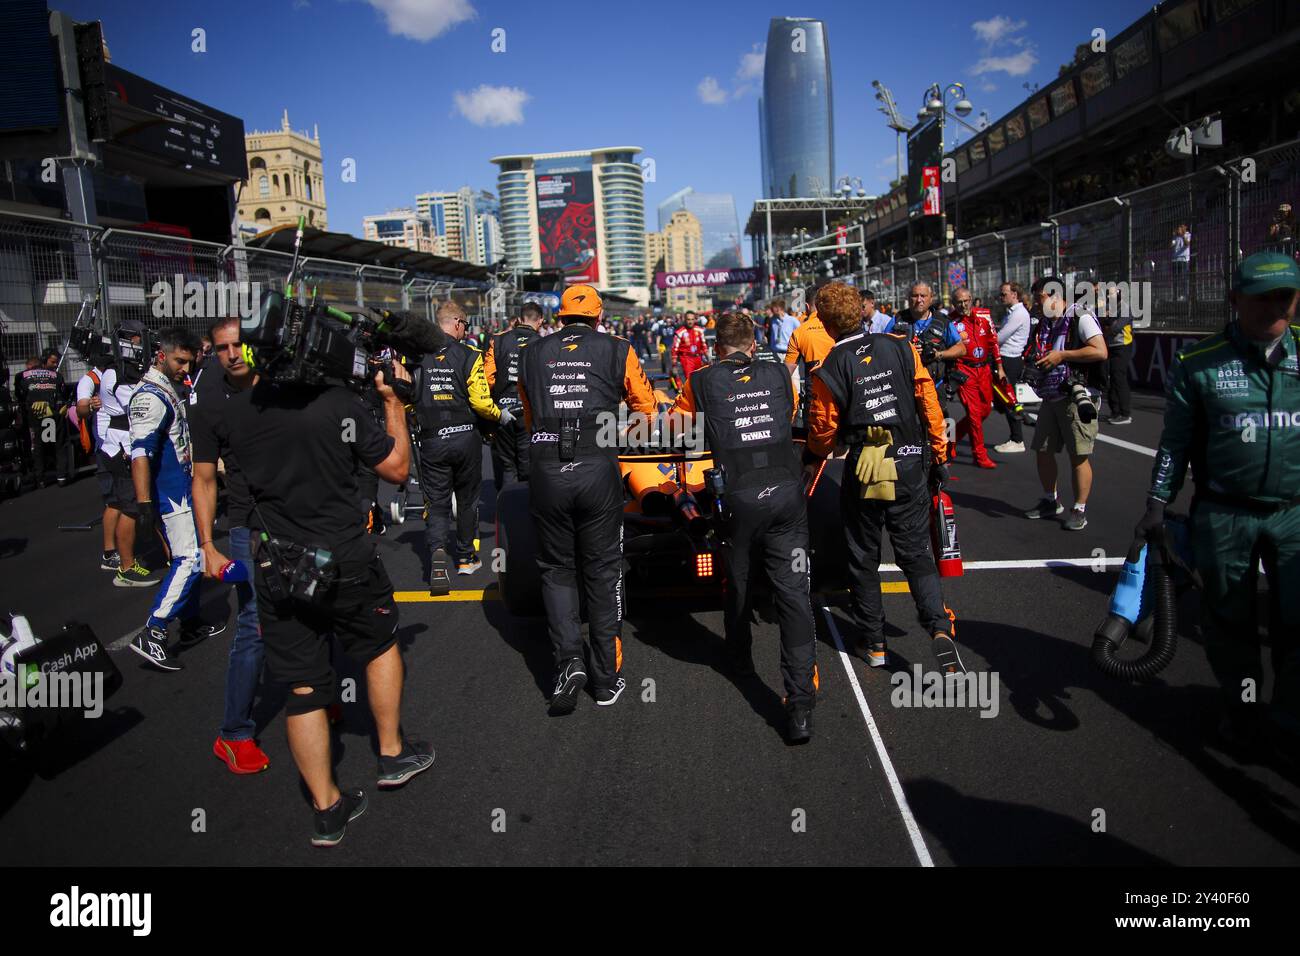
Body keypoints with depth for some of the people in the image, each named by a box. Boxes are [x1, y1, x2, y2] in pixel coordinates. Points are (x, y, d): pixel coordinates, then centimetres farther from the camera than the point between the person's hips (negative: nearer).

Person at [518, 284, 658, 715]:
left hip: (545, 470, 1)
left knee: (556, 568, 16)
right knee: (603, 570, 11)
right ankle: (607, 677, 17)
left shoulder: (533, 354, 13)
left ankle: (568, 660, 2)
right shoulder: (617, 350, 7)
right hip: (598, 469, -1)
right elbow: (647, 409, 15)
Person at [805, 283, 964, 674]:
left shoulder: (828, 371, -11)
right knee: (916, 555, 12)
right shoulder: (900, 347, -3)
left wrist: (813, 458, 21)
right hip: (909, 469, 2)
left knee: (864, 560, 13)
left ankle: (873, 642, 22)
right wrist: (939, 455, 8)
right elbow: (929, 402, -2)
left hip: (863, 473, -2)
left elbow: (822, 429, -1)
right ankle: (940, 627, -7)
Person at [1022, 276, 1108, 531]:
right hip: (1050, 397, 8)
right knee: (1043, 451, 13)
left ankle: (1080, 510, 6)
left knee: (1078, 456, -4)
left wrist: (1062, 355, -19)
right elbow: (1036, 355, 29)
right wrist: (1032, 360, 6)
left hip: (1076, 397, -8)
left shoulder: (1081, 318, -10)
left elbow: (1100, 352, -21)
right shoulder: (1044, 323, 16)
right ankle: (1050, 501, 29)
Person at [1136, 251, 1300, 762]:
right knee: (1229, 620, 11)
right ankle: (1243, 710, 30)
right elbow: (1176, 440, 1)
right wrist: (1157, 503, -2)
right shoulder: (1199, 363, -3)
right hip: (1224, 514, -1)